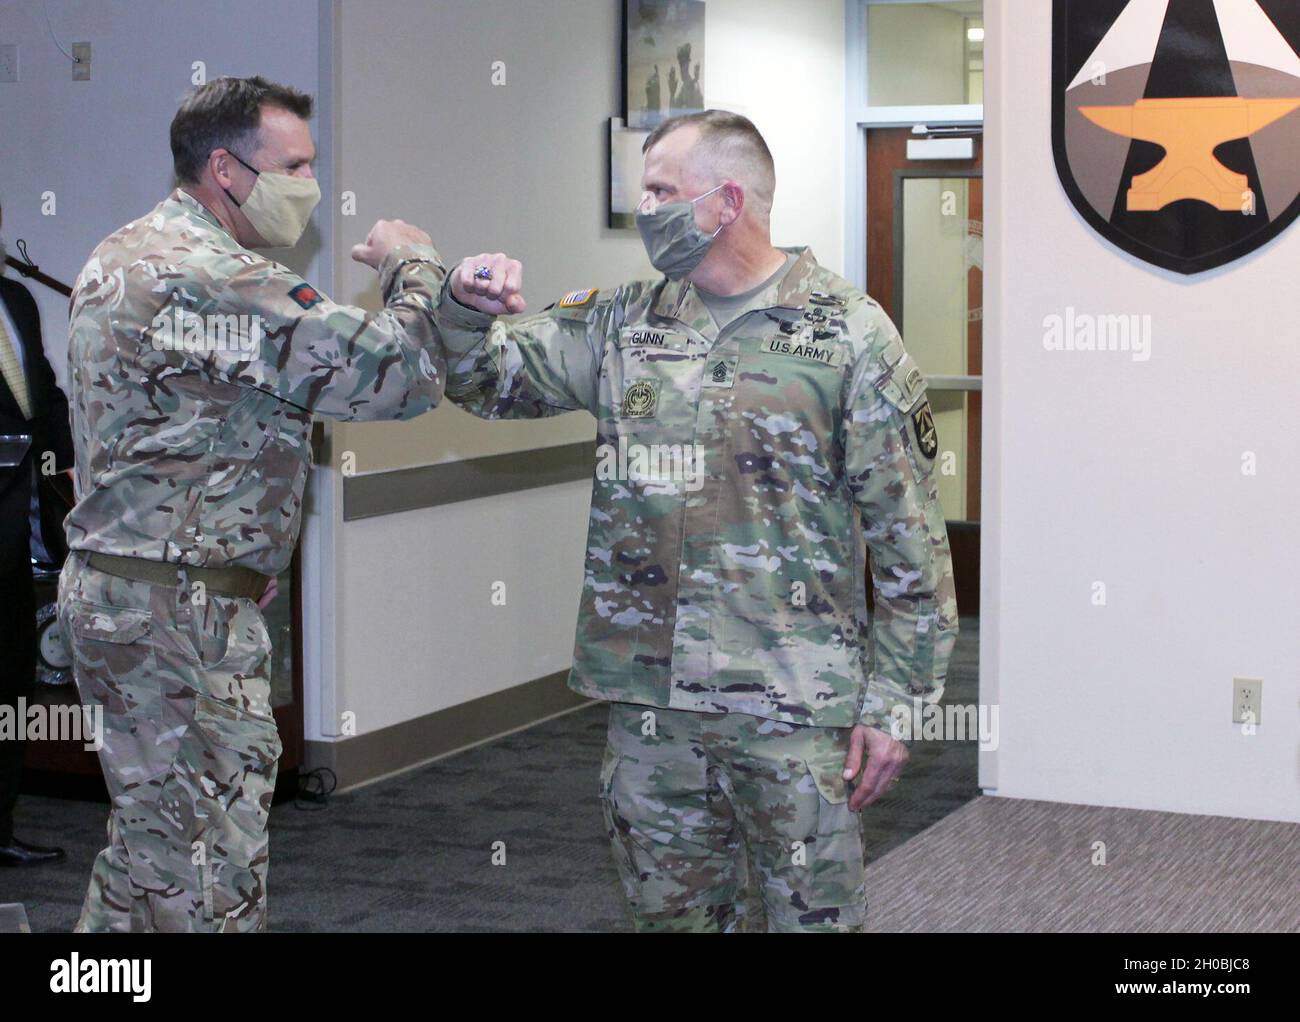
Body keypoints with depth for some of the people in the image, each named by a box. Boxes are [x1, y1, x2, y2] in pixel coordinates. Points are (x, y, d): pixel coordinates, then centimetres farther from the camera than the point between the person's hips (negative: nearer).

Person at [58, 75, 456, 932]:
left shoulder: (123, 256, 15)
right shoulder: (213, 276, -19)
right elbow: (404, 374, -21)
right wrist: (413, 266, -2)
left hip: (111, 583, 10)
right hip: (181, 609, -10)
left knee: (149, 845, 18)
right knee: (210, 886, -5)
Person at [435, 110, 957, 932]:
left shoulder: (848, 334, -4)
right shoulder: (623, 323, 9)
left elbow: (908, 536, -5)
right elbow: (486, 377, 11)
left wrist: (894, 700, -7)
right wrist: (468, 311, -12)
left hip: (793, 706, -4)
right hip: (648, 694, 5)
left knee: (815, 913, 3)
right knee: (672, 908, 16)